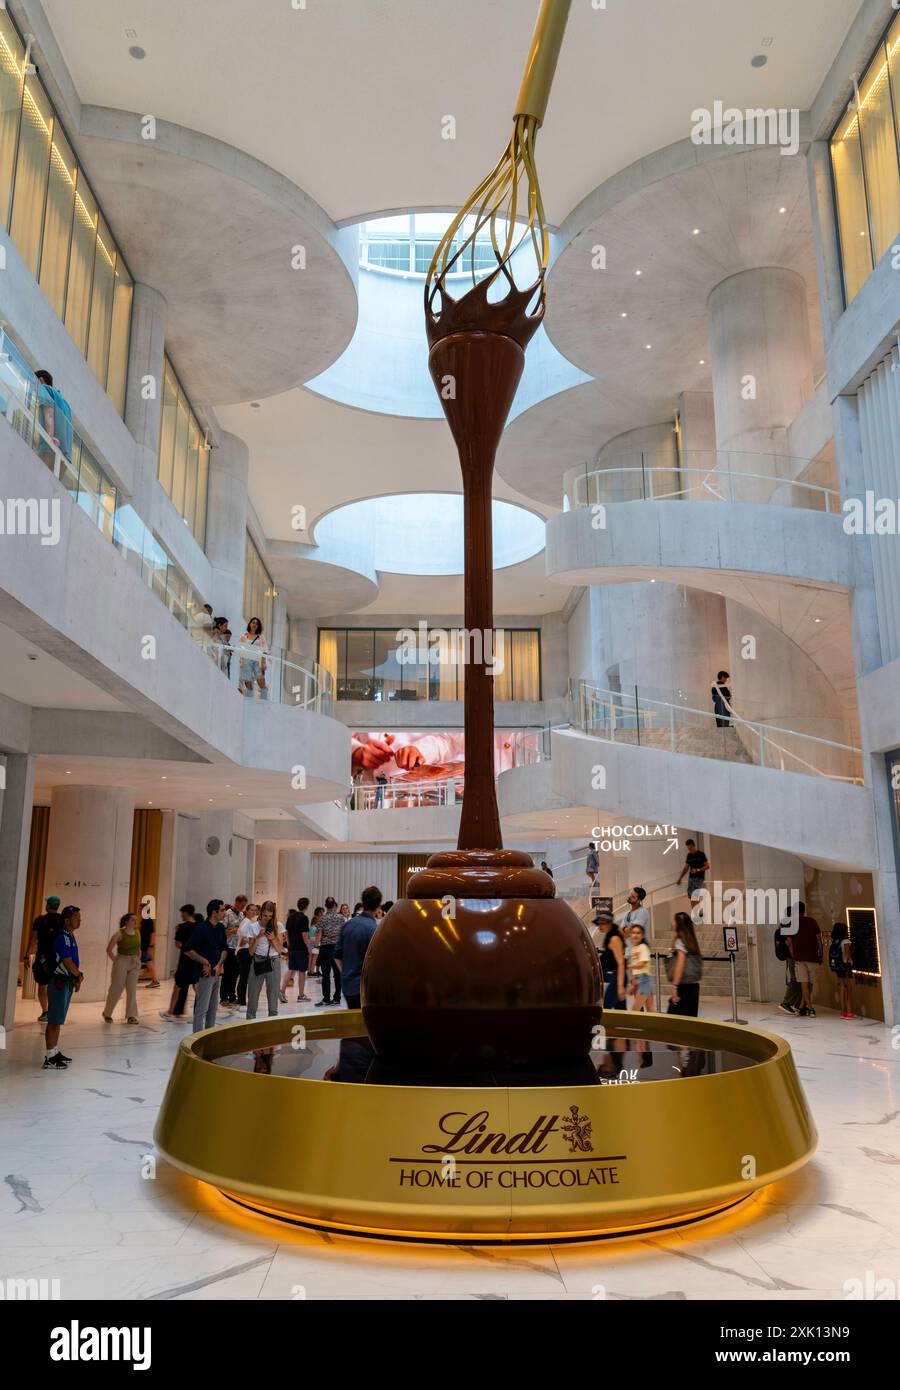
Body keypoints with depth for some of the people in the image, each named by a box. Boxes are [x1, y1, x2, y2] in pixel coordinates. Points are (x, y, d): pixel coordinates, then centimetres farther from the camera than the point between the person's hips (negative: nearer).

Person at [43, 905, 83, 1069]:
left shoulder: (70, 937, 12)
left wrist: (77, 977, 4)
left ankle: (55, 1052, 25)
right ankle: (49, 1058, -2)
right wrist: (80, 976, -5)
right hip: (59, 982, -9)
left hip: (68, 982, 9)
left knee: (58, 1020, 16)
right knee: (54, 1021, -5)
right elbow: (67, 962, -21)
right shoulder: (63, 937, -18)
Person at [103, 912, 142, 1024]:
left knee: (132, 990, 4)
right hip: (122, 963, -4)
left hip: (134, 964, 4)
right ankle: (107, 1013, 23)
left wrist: (138, 960, 7)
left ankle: (131, 1015, 10)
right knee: (116, 989, 4)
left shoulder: (137, 933, 4)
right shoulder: (119, 934, -11)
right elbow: (109, 949, -11)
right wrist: (115, 960, -10)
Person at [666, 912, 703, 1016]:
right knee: (690, 1017, 9)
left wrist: (674, 986, -19)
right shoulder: (690, 940, 14)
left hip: (684, 985, -8)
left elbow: (680, 964, -17)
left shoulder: (680, 941, -9)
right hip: (693, 984, 8)